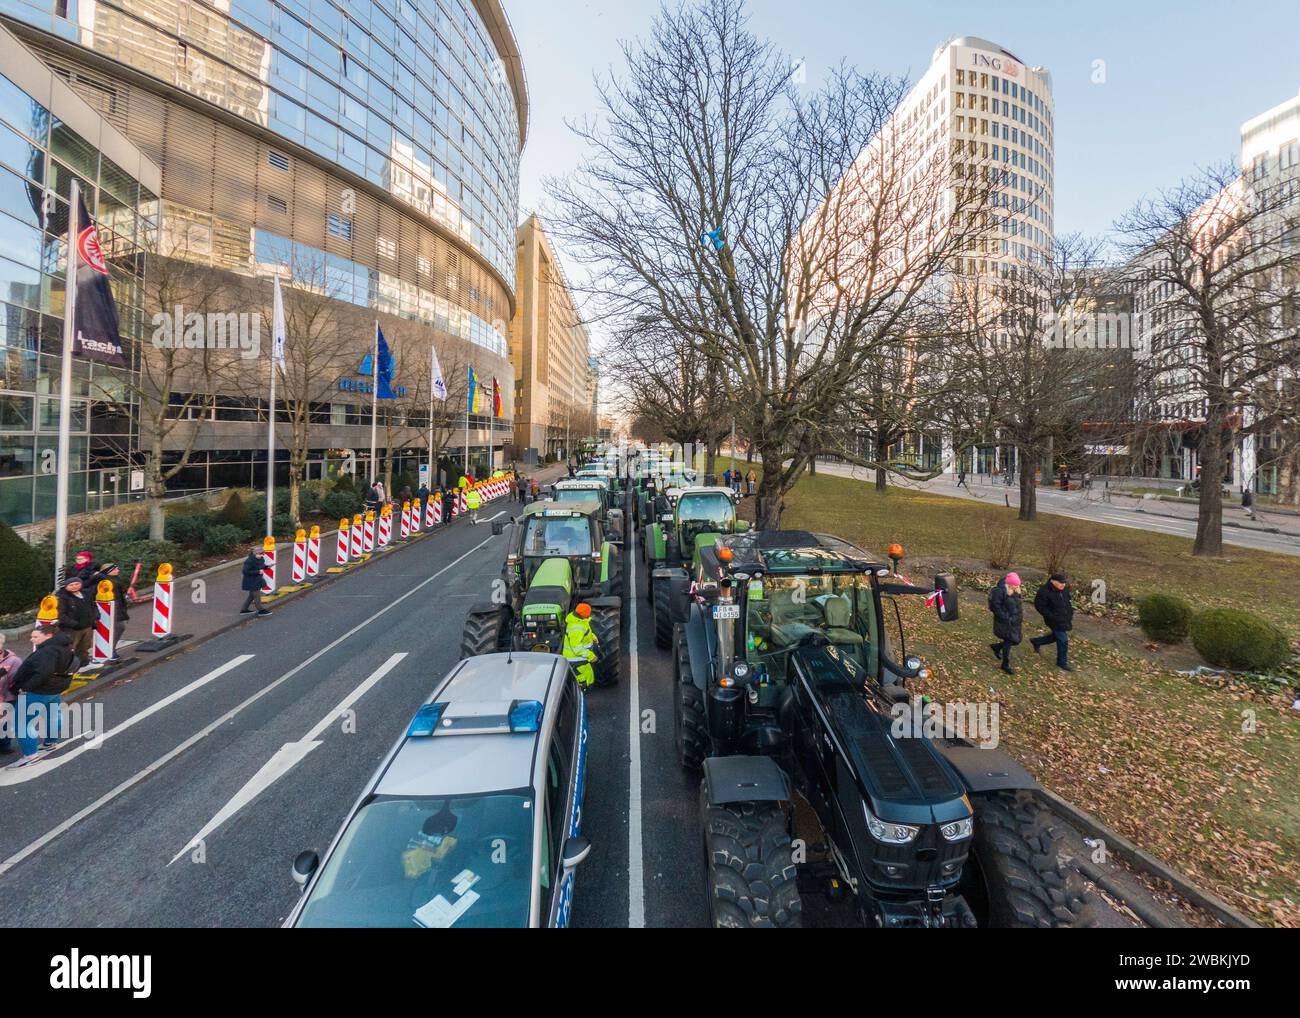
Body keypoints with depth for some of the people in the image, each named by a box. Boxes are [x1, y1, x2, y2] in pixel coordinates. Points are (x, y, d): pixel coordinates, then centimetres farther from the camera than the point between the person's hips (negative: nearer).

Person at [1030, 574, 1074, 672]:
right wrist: (1052, 617, -21)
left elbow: (1068, 601, 14)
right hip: (1055, 621, -8)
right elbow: (1039, 606, -18)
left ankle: (1036, 642, 44)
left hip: (1065, 619, 8)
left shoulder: (1065, 589, -3)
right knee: (1063, 640, 0)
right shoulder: (1044, 591, -25)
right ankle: (1062, 663, 18)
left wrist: (1070, 613, 6)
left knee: (1056, 636, 22)